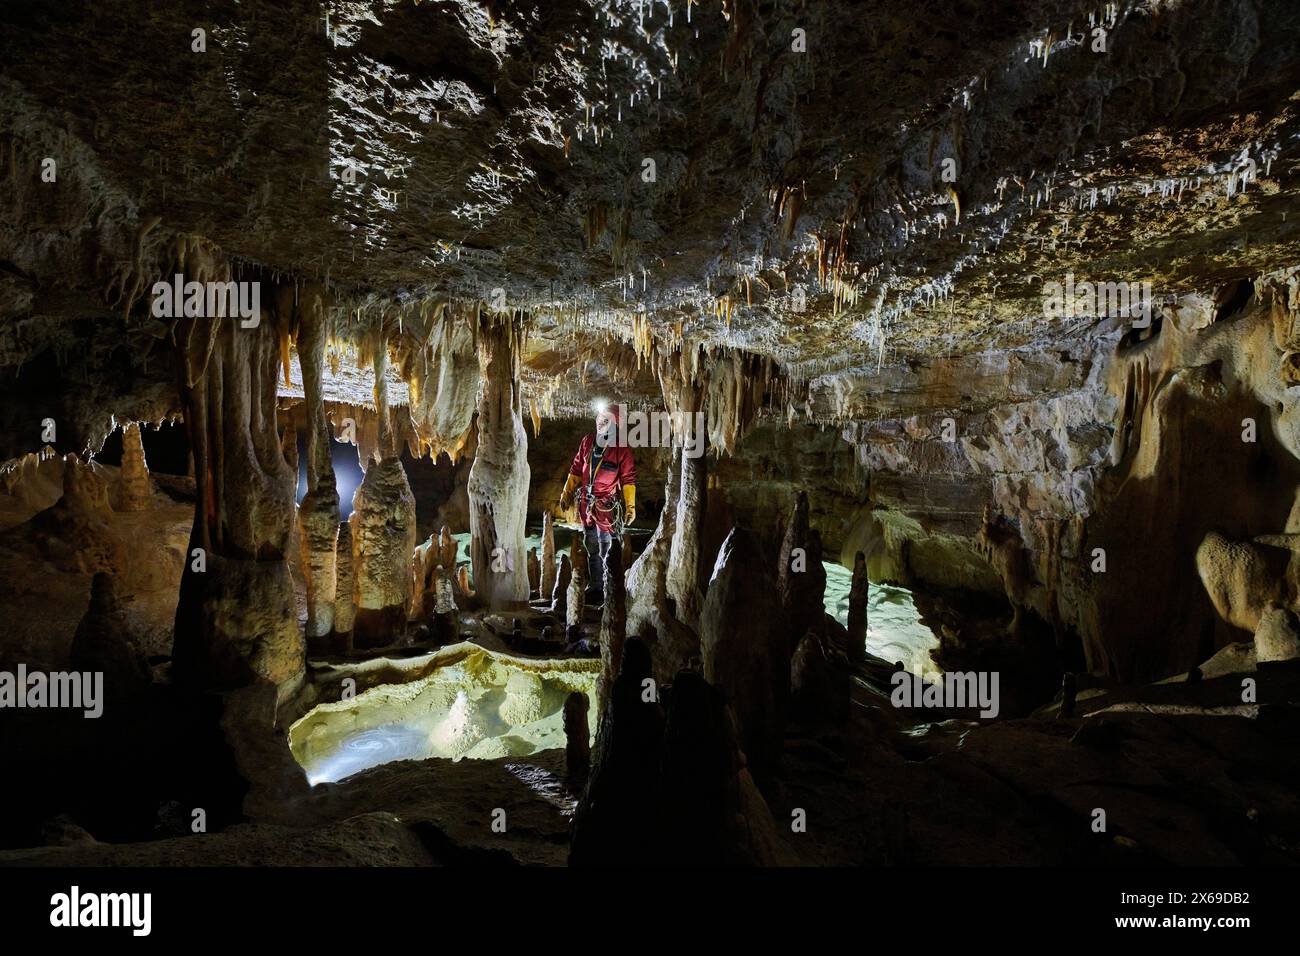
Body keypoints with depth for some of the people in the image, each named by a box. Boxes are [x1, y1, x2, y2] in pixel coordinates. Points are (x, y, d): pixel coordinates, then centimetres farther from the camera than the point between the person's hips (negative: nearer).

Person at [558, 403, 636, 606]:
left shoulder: (621, 448, -8)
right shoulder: (587, 442, 7)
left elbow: (628, 479, -7)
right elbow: (576, 469, 16)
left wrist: (630, 506, -9)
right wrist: (567, 494, 16)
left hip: (607, 506, -5)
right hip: (587, 504, 5)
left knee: (607, 550, -4)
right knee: (592, 549, 14)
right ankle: (595, 589, 27)